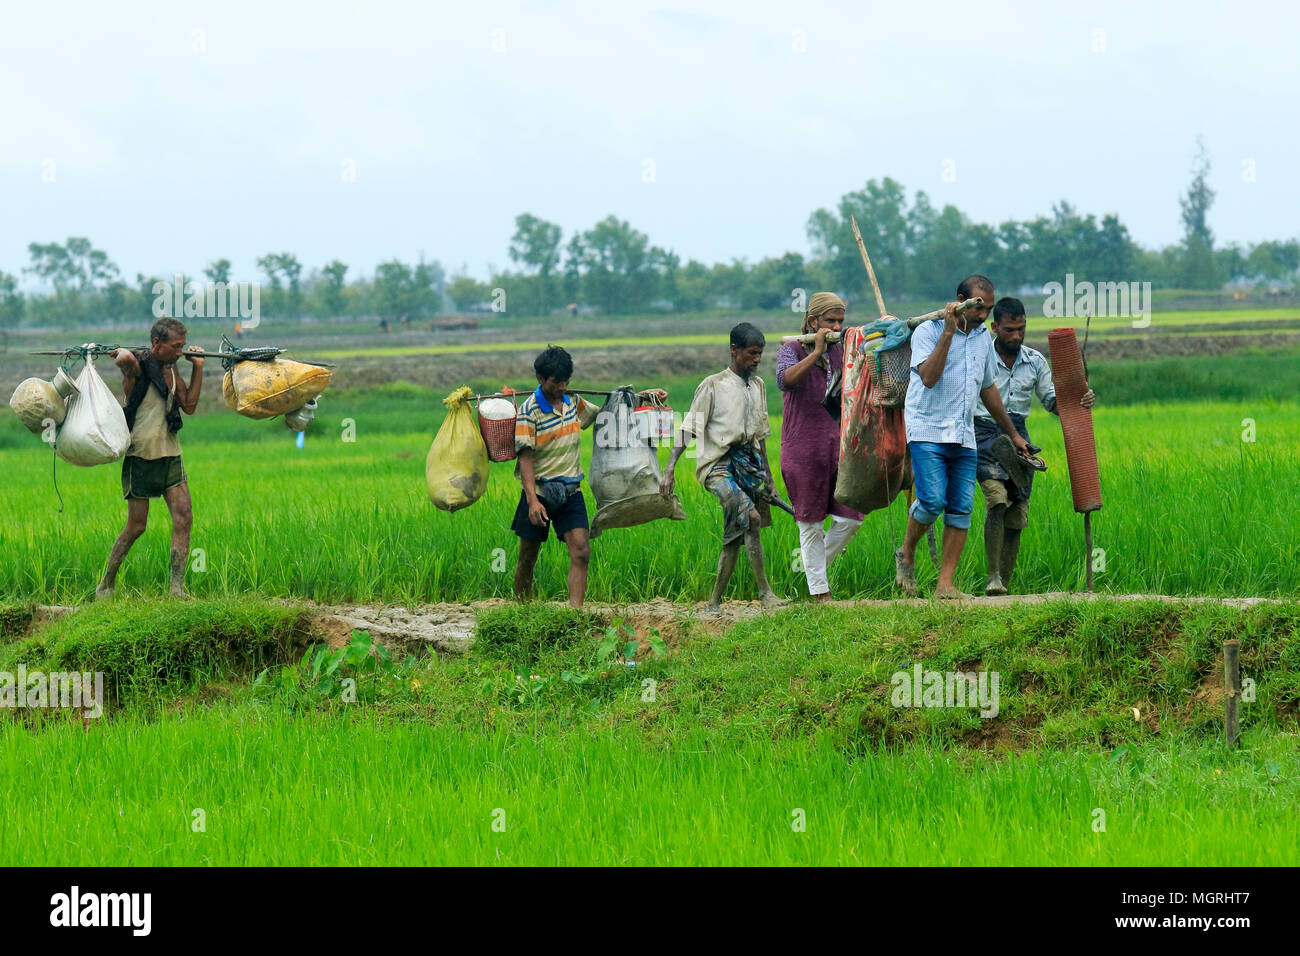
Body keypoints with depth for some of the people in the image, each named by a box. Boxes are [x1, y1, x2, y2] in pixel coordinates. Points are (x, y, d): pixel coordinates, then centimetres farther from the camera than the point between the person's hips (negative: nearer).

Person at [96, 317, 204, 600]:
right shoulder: (138, 365, -14)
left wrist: (198, 367, 7)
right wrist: (122, 353, -15)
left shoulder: (171, 368, 10)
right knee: (136, 527, -1)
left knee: (183, 519, -5)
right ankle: (106, 585, 15)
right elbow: (125, 359, -39)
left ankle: (177, 588, -4)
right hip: (141, 456, -7)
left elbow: (189, 405, 10)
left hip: (170, 455, 7)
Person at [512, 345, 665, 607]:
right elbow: (525, 458, -15)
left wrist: (641, 397, 15)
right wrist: (532, 501, -24)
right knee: (528, 559, 5)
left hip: (570, 492, 4)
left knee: (581, 552, -12)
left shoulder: (573, 403, 7)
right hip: (540, 492, -4)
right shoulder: (529, 411, -11)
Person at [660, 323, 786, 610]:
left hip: (748, 464, 6)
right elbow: (689, 428, -5)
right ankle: (765, 592, -23)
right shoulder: (713, 386, -3)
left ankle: (715, 602, 12)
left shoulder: (758, 386, 16)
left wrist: (768, 477, 24)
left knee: (735, 538, 4)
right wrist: (669, 470, -13)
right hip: (719, 465, -6)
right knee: (750, 516, -25)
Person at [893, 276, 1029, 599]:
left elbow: (987, 388, 27)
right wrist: (948, 333, -22)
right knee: (932, 500, -18)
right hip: (928, 431, -6)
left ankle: (945, 585, -2)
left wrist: (1012, 433, 31)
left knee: (961, 509, -3)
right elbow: (928, 378, -20)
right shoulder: (928, 331, -5)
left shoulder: (983, 338, 15)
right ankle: (906, 555, 9)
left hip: (963, 437, 6)